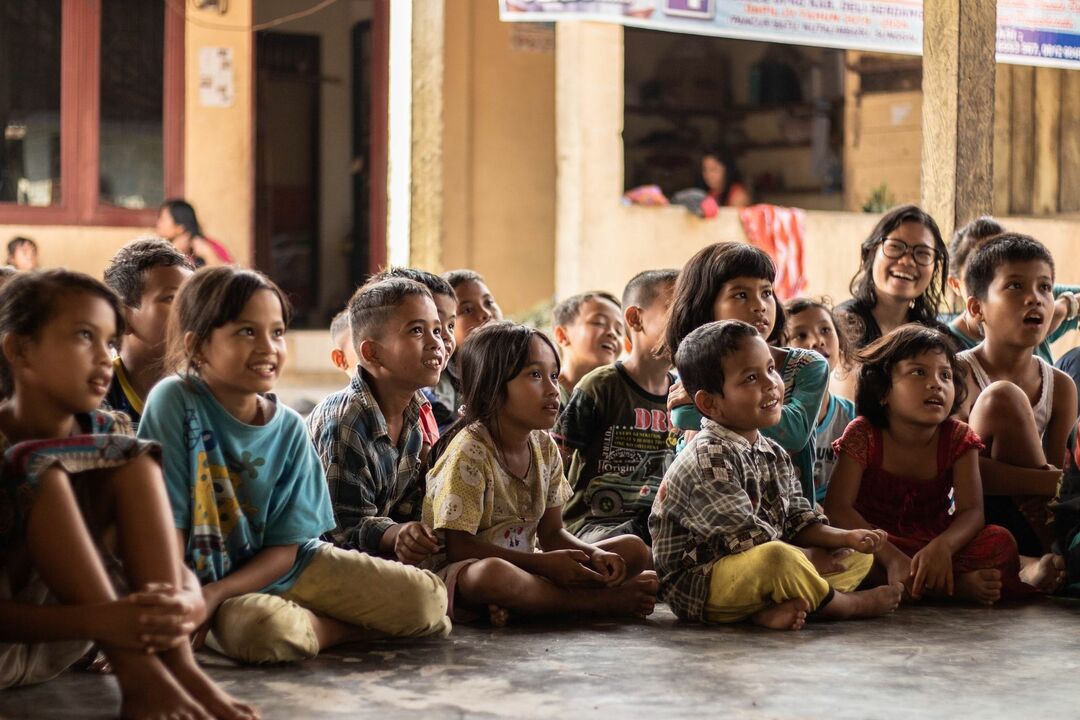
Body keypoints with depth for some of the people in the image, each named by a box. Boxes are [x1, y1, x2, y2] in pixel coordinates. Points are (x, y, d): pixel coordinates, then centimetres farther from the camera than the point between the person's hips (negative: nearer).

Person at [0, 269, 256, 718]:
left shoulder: (105, 434, -1)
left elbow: (173, 563, -6)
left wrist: (190, 601, -31)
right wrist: (97, 619, -41)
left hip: (60, 647, 5)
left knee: (131, 457, -11)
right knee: (46, 469, -25)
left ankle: (178, 665, -25)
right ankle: (138, 677, -32)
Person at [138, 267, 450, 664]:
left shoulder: (289, 428, -4)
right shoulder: (175, 402, -15)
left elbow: (285, 547, -4)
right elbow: (168, 523, -15)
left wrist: (214, 595, -18)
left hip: (281, 568, 3)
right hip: (203, 578, -3)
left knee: (428, 599, -10)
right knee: (269, 629, -37)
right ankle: (366, 628, -8)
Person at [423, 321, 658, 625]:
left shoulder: (544, 447, 6)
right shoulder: (470, 451, -16)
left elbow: (551, 533, 10)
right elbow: (460, 546, -19)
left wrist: (594, 555, -12)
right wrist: (543, 563, -22)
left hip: (521, 564, 8)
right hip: (459, 573, -8)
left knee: (634, 549, -1)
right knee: (493, 573, -44)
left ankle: (515, 605, -20)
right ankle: (601, 600, -20)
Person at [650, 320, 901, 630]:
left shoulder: (775, 456, 11)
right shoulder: (708, 457, -19)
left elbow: (799, 521, 13)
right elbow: (746, 539, -21)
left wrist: (845, 537, -6)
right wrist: (807, 558, -10)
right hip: (696, 587, -10)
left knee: (860, 557, 11)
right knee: (777, 558, -39)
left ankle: (772, 610, -17)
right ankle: (846, 605, -7)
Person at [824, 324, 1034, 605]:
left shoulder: (958, 438, -5)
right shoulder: (863, 435, -13)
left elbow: (971, 511, -16)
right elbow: (837, 508, -23)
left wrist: (941, 547, -41)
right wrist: (891, 557, -39)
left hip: (934, 544, 2)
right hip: (879, 544, -2)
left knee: (1000, 541, -22)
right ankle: (957, 584, -31)